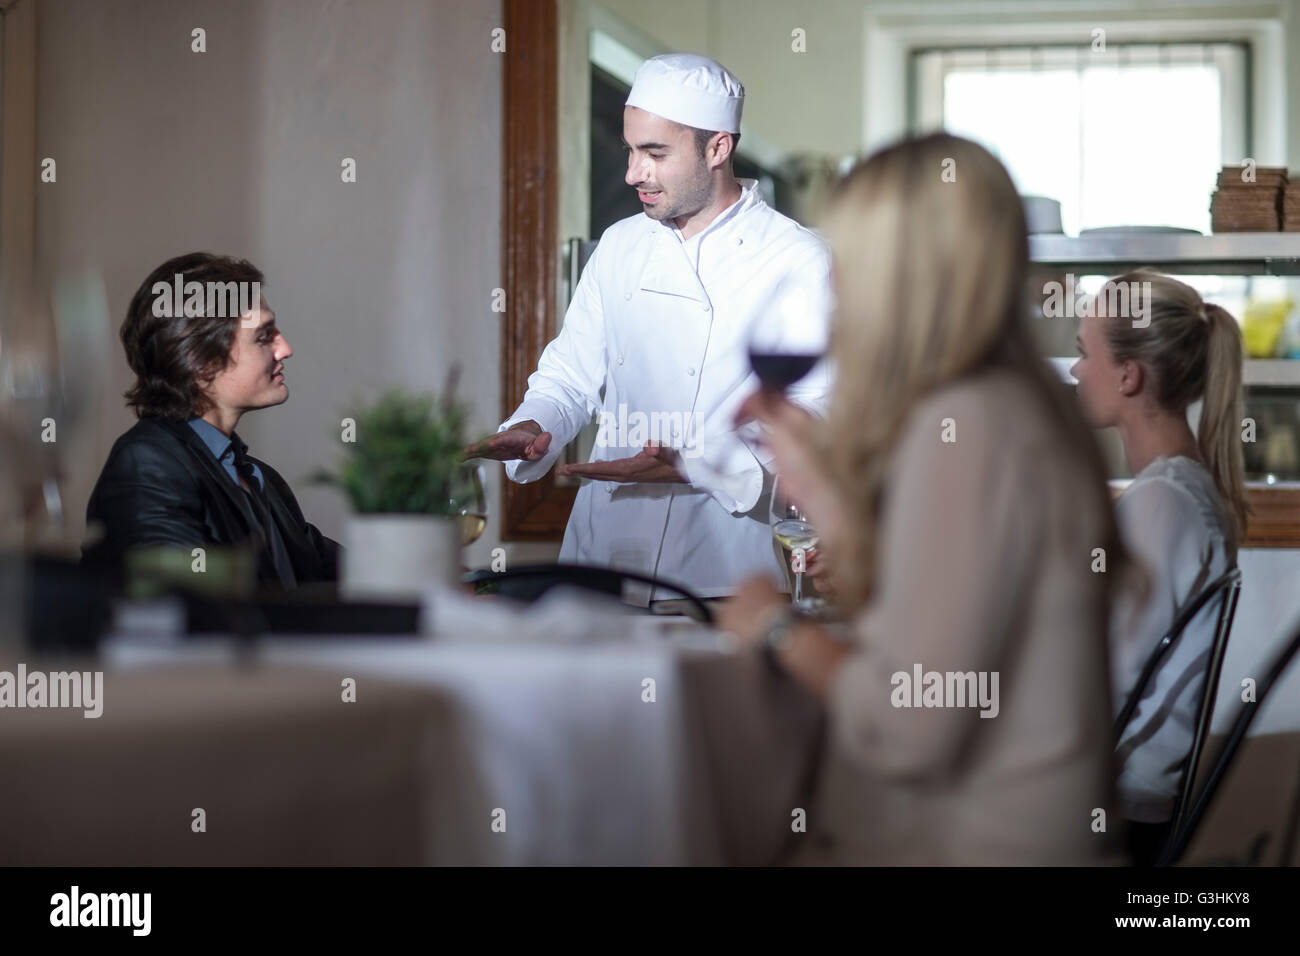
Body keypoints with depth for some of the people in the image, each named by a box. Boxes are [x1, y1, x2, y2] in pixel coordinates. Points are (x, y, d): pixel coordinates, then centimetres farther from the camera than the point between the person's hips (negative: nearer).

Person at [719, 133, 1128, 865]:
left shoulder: (964, 427, -19)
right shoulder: (1022, 404, 10)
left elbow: (907, 728, -23)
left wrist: (780, 628, -7)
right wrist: (818, 482, 17)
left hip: (969, 846, -9)